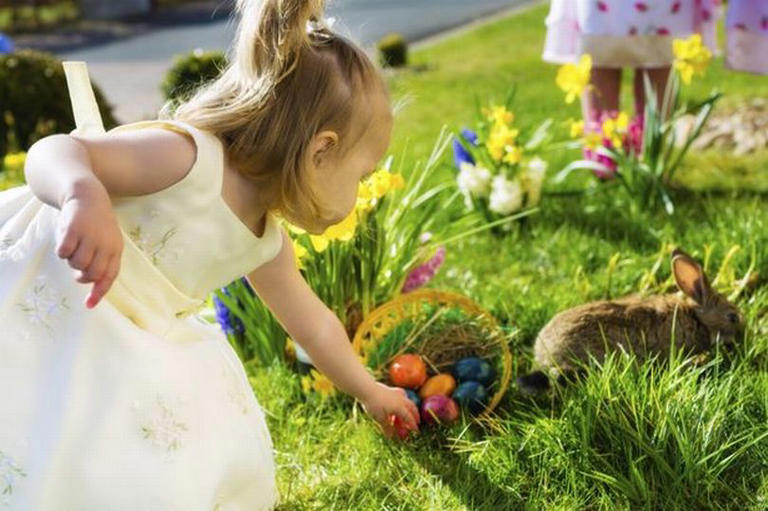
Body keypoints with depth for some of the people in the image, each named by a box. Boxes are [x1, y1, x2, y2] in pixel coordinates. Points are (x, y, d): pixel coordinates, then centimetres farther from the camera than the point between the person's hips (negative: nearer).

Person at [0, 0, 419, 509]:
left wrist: (371, 392, 33)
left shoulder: (266, 245, 5)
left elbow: (313, 323, 22)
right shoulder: (188, 156, -23)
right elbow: (53, 153, -28)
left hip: (121, 354, 9)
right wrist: (84, 194, -52)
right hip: (46, 307, -8)